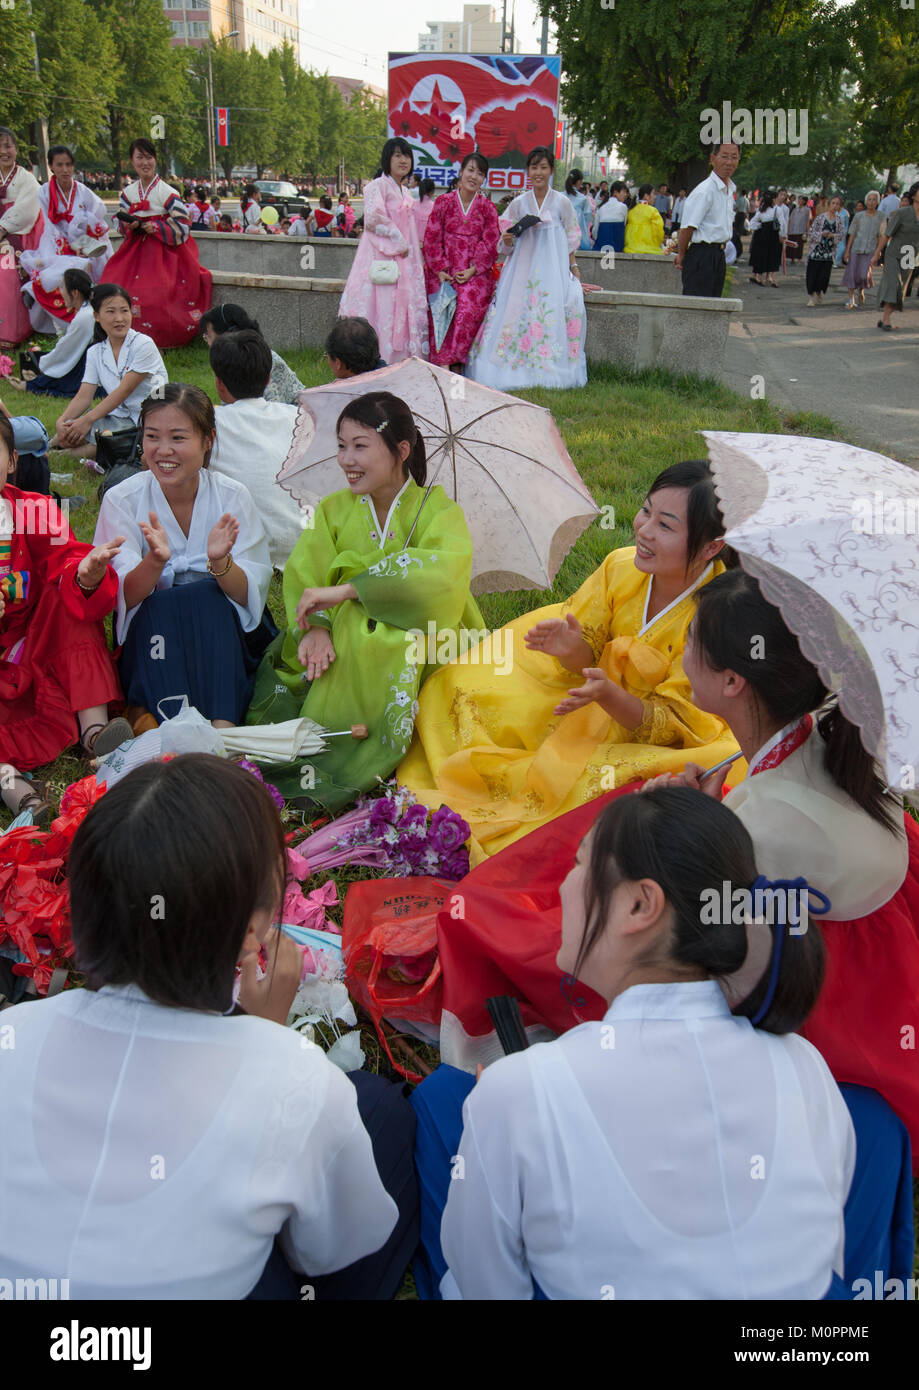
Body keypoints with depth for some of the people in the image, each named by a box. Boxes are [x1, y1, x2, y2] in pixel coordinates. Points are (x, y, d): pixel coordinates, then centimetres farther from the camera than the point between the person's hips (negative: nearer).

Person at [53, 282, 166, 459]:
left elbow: (124, 391, -13)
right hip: (119, 416, 5)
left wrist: (88, 419, -18)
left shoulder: (143, 344, -9)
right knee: (68, 430, -21)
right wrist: (62, 420, -17)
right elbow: (84, 396, 3)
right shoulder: (95, 353, 10)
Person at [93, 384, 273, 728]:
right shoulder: (122, 500, -4)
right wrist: (155, 561, -35)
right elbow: (122, 599, -14)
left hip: (224, 637, 0)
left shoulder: (232, 497, -4)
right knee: (162, 606, -30)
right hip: (148, 635, 0)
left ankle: (223, 726, -40)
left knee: (209, 598, -29)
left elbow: (250, 596, -12)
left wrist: (220, 562, -34)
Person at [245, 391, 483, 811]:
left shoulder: (437, 510, -1)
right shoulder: (334, 509, 12)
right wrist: (315, 627, -24)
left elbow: (444, 572, -23)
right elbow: (303, 576, 0)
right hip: (345, 645, 3)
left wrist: (344, 590, -28)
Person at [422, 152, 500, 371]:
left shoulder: (487, 207, 9)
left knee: (469, 311, -21)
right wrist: (440, 270, -7)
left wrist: (473, 270, -8)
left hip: (475, 273, 0)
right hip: (443, 272, 0)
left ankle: (448, 362, -18)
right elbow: (432, 238, 3)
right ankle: (443, 364, -12)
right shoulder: (443, 202, 7)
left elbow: (490, 243, 4)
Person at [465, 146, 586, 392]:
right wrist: (507, 240, -10)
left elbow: (570, 239, 11)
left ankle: (549, 372, -5)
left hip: (553, 268, -1)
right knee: (516, 312, -9)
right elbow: (510, 242, 12)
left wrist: (574, 268, 9)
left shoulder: (562, 202, 5)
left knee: (553, 313, -11)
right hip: (523, 267, 1)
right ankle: (518, 372, -5)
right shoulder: (519, 203, 7)